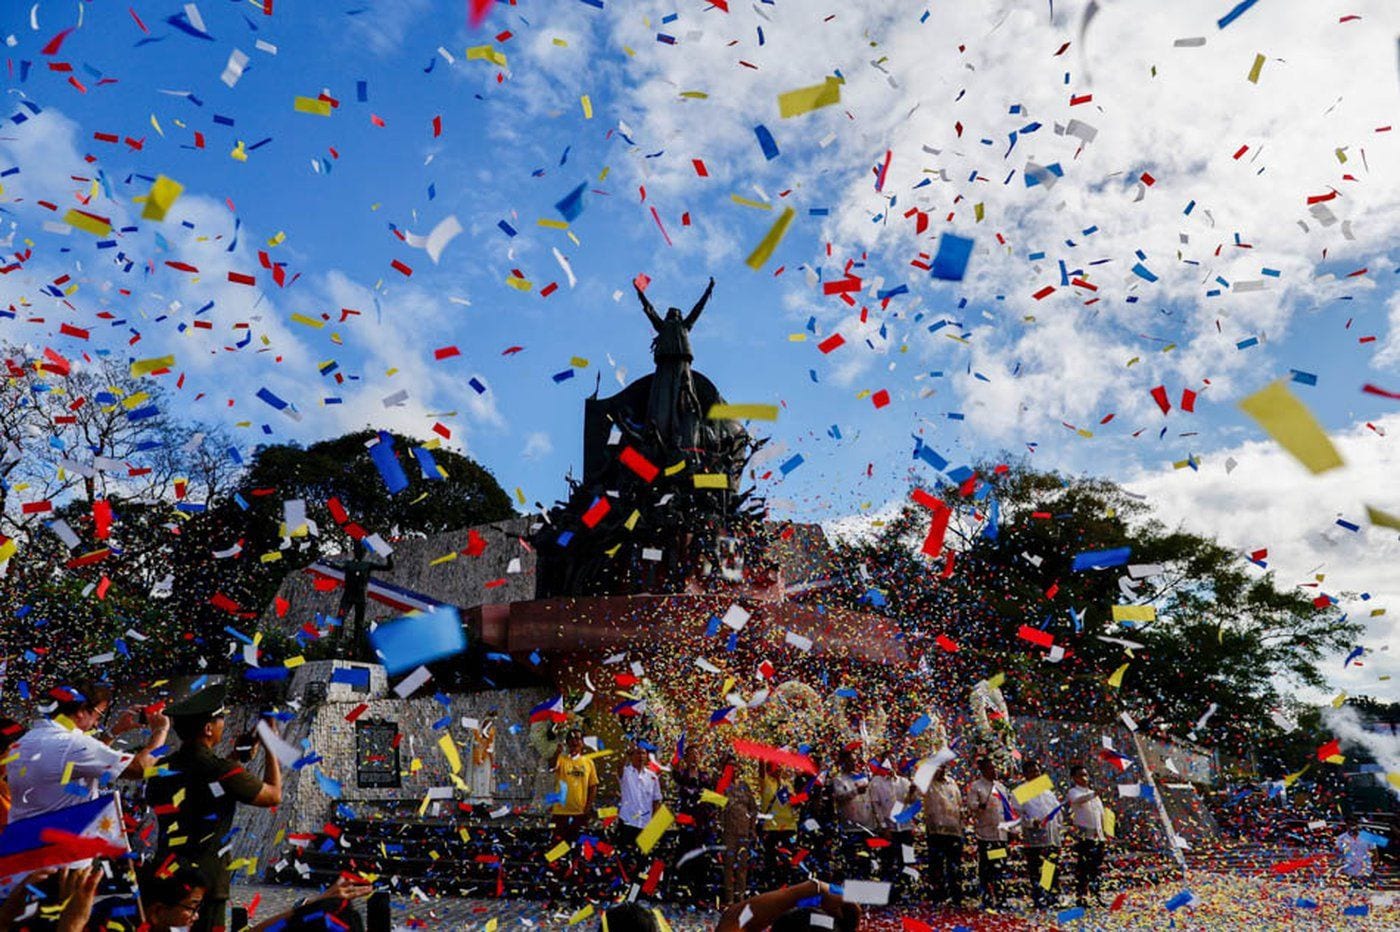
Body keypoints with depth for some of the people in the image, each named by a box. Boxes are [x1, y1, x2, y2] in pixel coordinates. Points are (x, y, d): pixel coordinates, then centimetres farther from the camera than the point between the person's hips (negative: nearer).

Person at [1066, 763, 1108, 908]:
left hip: (1097, 835, 6)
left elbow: (1101, 813, 22)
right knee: (1082, 867, -7)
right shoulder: (1073, 792, -4)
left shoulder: (1093, 793, 18)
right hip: (1083, 835, -6)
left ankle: (1096, 895, 20)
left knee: (1096, 867, 10)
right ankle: (1080, 896, -4)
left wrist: (1104, 833, 16)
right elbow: (1078, 800, -28)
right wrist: (1092, 795, -46)